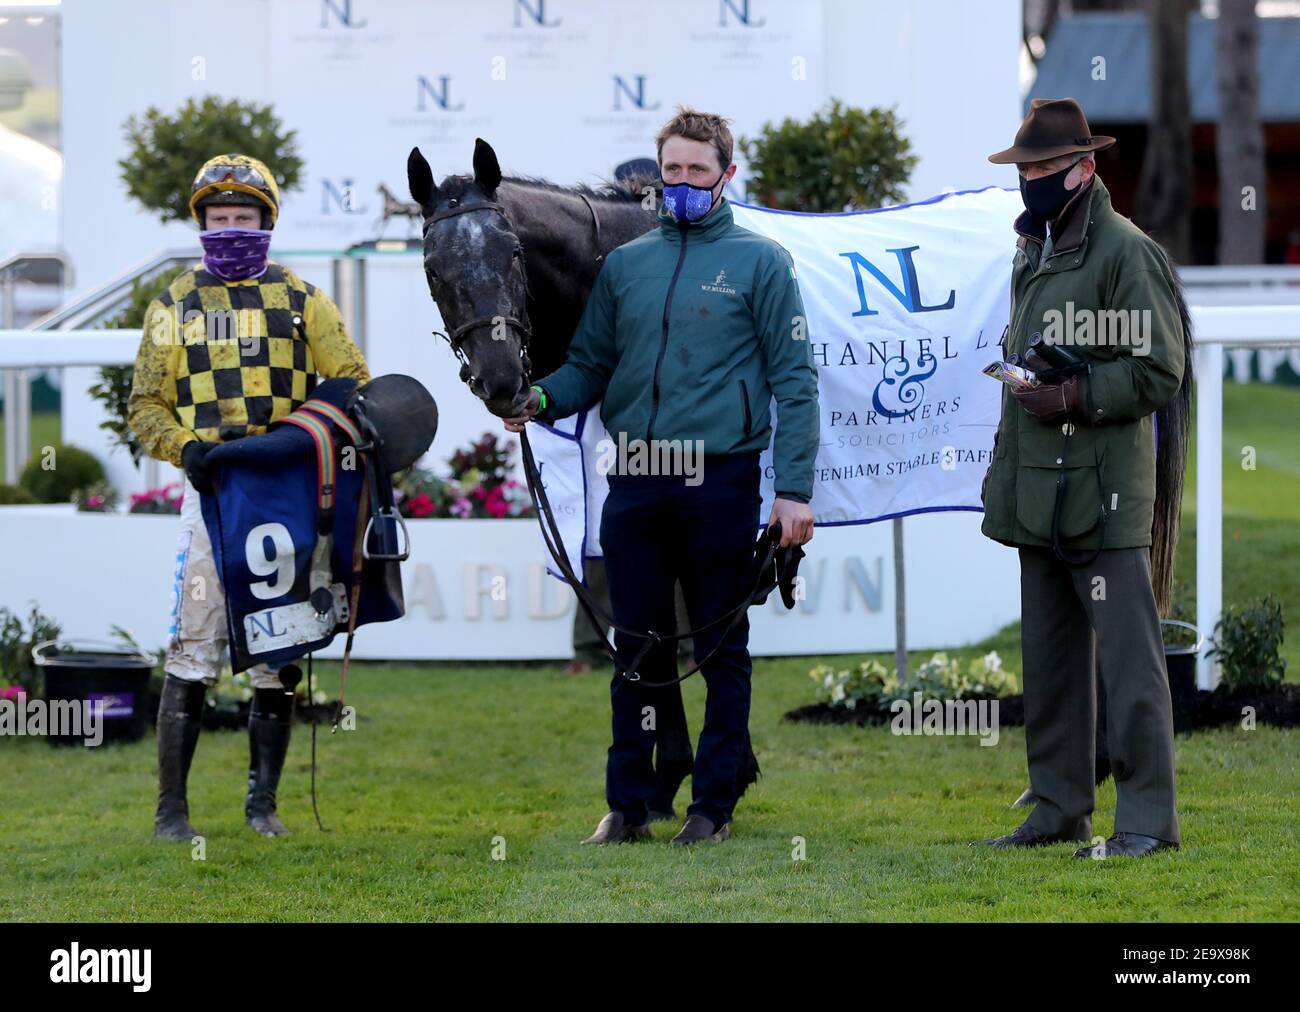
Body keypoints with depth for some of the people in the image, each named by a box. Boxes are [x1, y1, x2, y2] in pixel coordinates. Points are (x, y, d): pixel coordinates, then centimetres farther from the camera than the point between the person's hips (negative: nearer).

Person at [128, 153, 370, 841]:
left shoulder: (302, 301, 12)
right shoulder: (175, 306, 11)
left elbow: (352, 381, 9)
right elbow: (146, 405, 9)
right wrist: (187, 446, -11)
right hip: (211, 492, -1)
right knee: (192, 654, -8)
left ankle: (263, 802, 13)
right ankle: (171, 808, -7)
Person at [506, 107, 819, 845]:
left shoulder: (759, 263, 1)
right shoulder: (625, 264, 12)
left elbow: (794, 381, -2)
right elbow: (590, 366, 13)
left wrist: (795, 489, -10)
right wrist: (539, 399, -9)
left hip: (721, 482, -4)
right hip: (636, 483, 4)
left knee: (722, 648, 4)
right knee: (638, 647, 8)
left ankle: (715, 803, 9)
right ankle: (628, 804, 13)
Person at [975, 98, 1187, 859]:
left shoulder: (1126, 252, -9)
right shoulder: (1033, 256, 18)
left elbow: (1160, 371, -13)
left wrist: (1071, 396, -18)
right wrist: (1004, 480, 18)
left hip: (1106, 499, -9)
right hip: (1042, 501, 9)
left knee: (1128, 659, -8)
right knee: (1048, 660, 13)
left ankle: (1149, 818, -6)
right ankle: (1061, 809, 21)